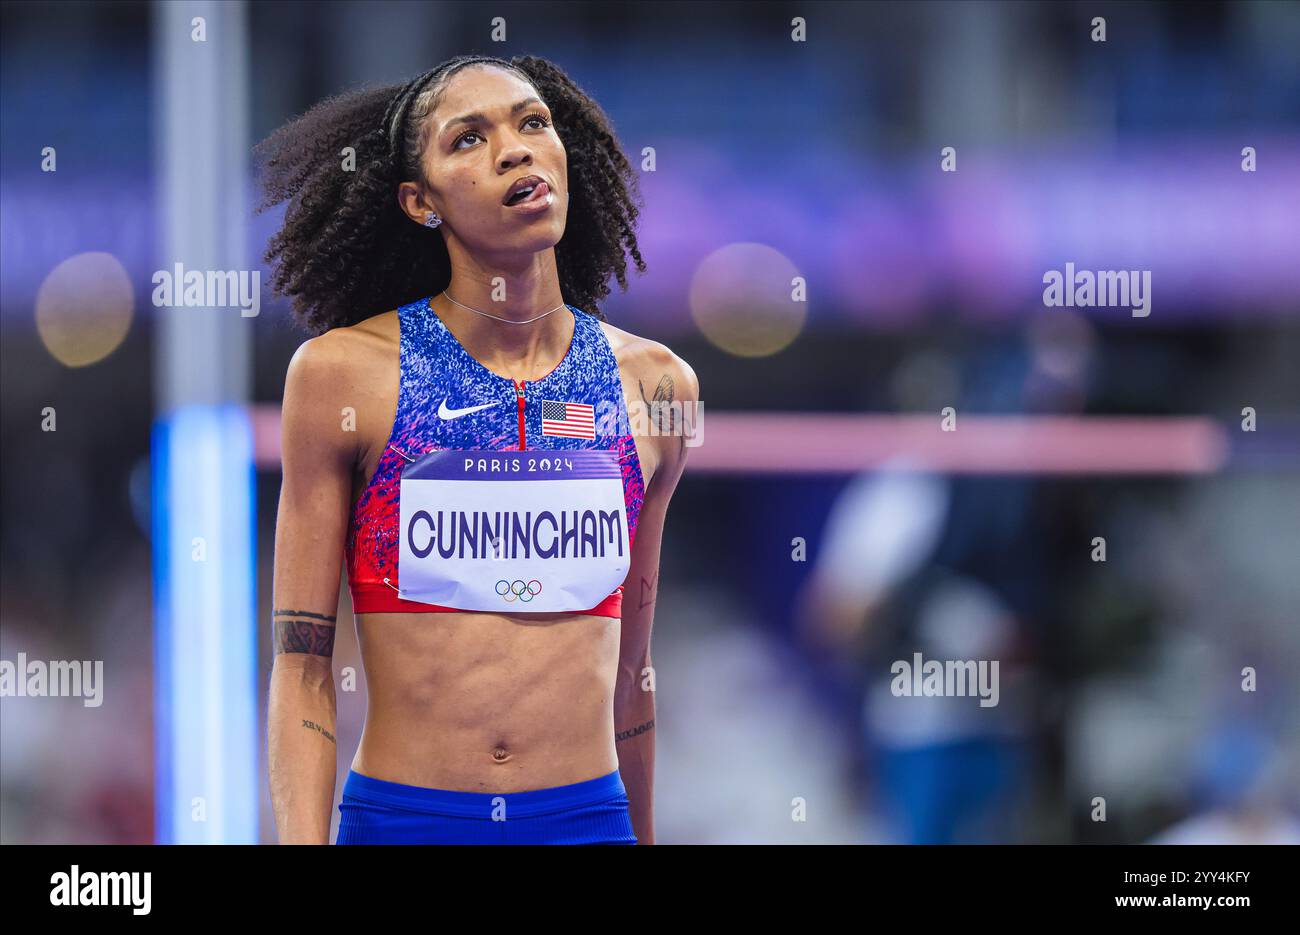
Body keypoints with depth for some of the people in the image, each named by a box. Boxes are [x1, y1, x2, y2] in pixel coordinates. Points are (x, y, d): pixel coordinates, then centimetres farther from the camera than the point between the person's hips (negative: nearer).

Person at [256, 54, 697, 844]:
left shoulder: (654, 385, 6)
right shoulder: (345, 372, -3)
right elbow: (301, 661, -2)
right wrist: (303, 842, -11)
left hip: (588, 817, 2)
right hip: (403, 819, -2)